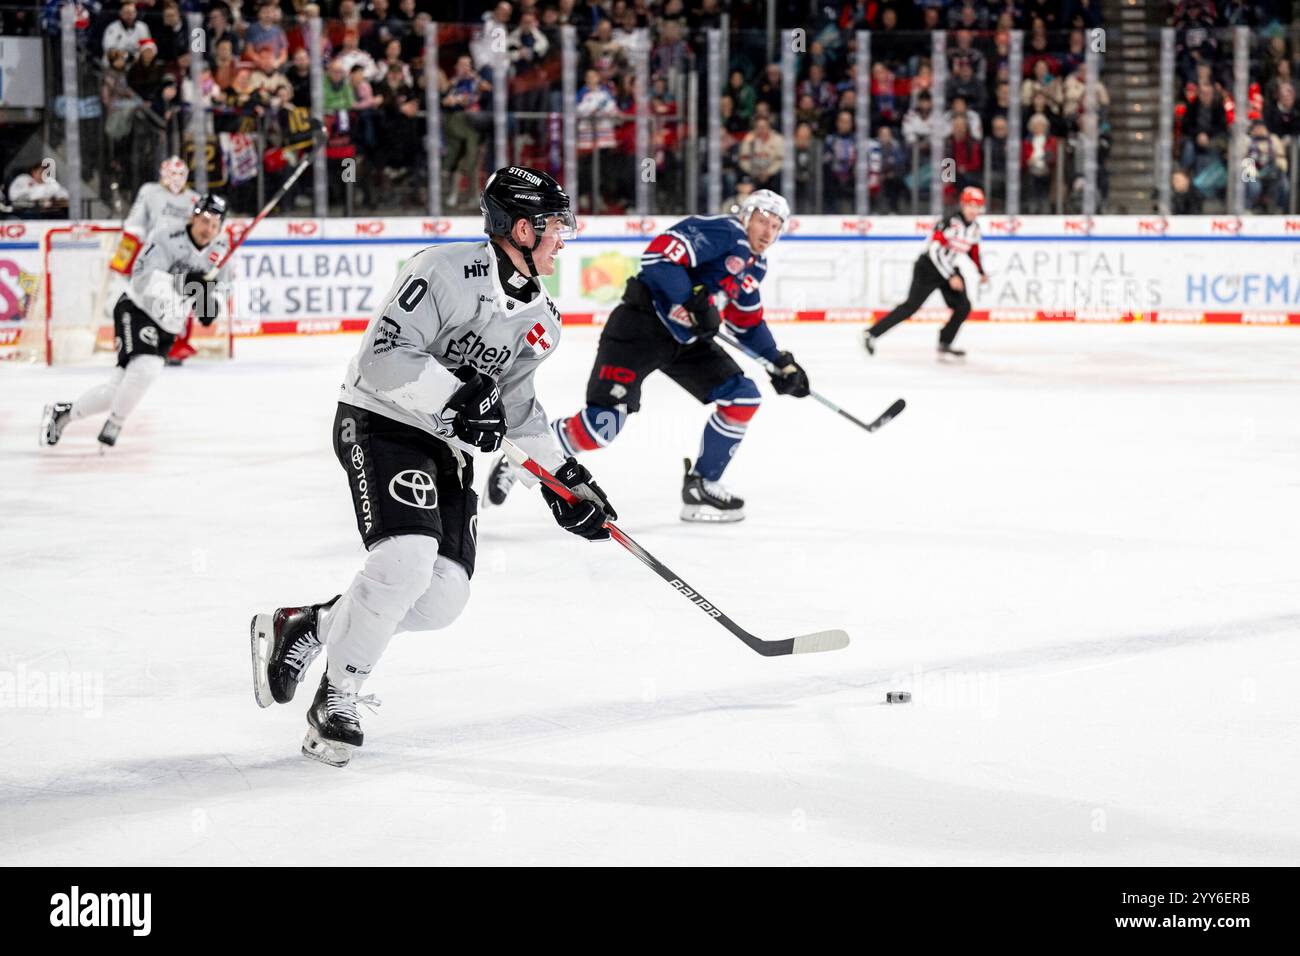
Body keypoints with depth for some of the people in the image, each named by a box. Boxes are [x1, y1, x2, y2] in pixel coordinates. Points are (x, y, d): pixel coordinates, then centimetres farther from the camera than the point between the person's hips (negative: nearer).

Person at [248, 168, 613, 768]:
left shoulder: (540, 319, 8)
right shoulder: (447, 272, -18)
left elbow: (517, 401, 18)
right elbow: (383, 356, -22)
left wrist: (565, 478, 10)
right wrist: (456, 395, -29)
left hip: (448, 446, 8)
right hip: (380, 423, -8)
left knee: (444, 596, -4)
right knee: (406, 559, -27)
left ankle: (301, 629, 15)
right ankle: (336, 700, -9)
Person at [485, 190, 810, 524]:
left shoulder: (755, 266, 15)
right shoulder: (722, 232, -14)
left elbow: (749, 324, 27)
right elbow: (658, 255, -27)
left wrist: (781, 363, 18)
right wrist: (693, 301, -32)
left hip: (687, 339, 9)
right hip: (642, 324, -9)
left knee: (743, 398, -1)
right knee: (602, 424, -16)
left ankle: (700, 488, 9)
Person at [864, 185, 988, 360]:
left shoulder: (974, 227, 3)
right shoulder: (950, 222, -24)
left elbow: (973, 249, 24)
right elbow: (935, 250, -28)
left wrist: (981, 272, 26)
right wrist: (951, 277, -28)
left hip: (949, 268, 8)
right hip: (928, 267, -8)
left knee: (963, 306, -2)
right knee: (912, 305, -15)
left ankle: (944, 344, 9)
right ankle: (871, 334, -12)